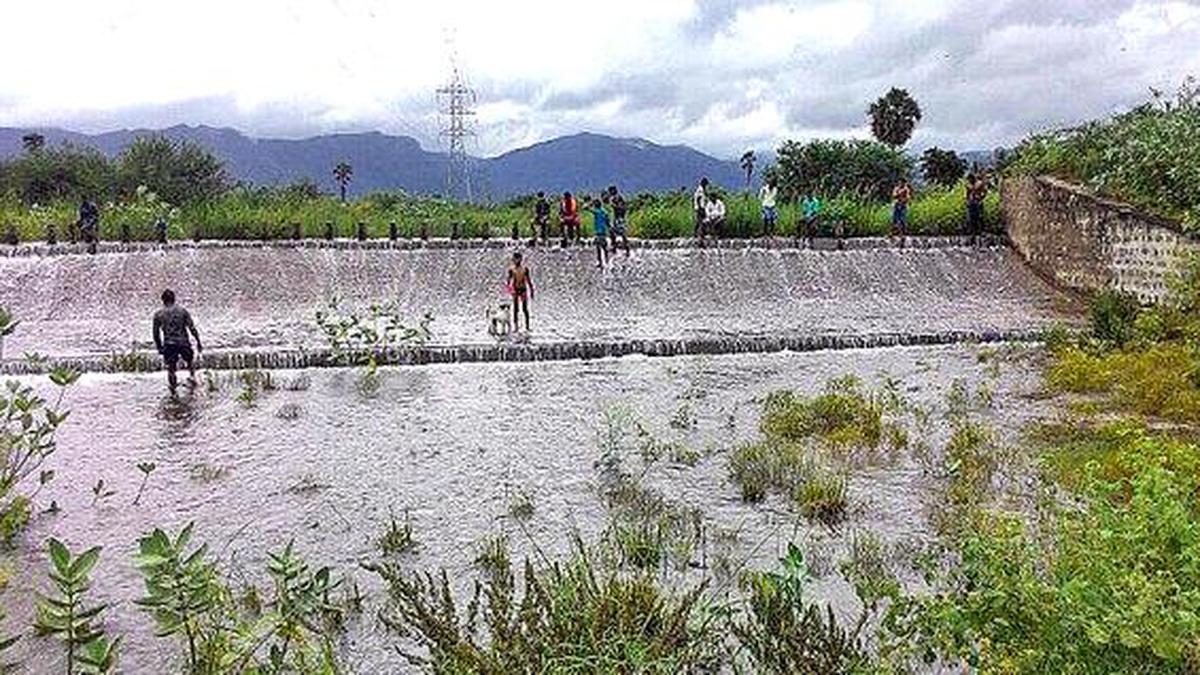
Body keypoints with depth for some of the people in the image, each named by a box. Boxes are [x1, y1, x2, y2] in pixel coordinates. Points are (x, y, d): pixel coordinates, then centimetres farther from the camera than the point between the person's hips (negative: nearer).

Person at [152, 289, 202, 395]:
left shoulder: (158, 314, 0)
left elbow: (156, 334, 3)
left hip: (169, 346, 1)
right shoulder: (182, 311, -3)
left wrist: (159, 347, 14)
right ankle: (192, 376, 14)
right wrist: (198, 342, 4)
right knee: (190, 361, 29)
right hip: (184, 343, -1)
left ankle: (173, 392, 15)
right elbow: (192, 328, -4)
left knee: (171, 369, 12)